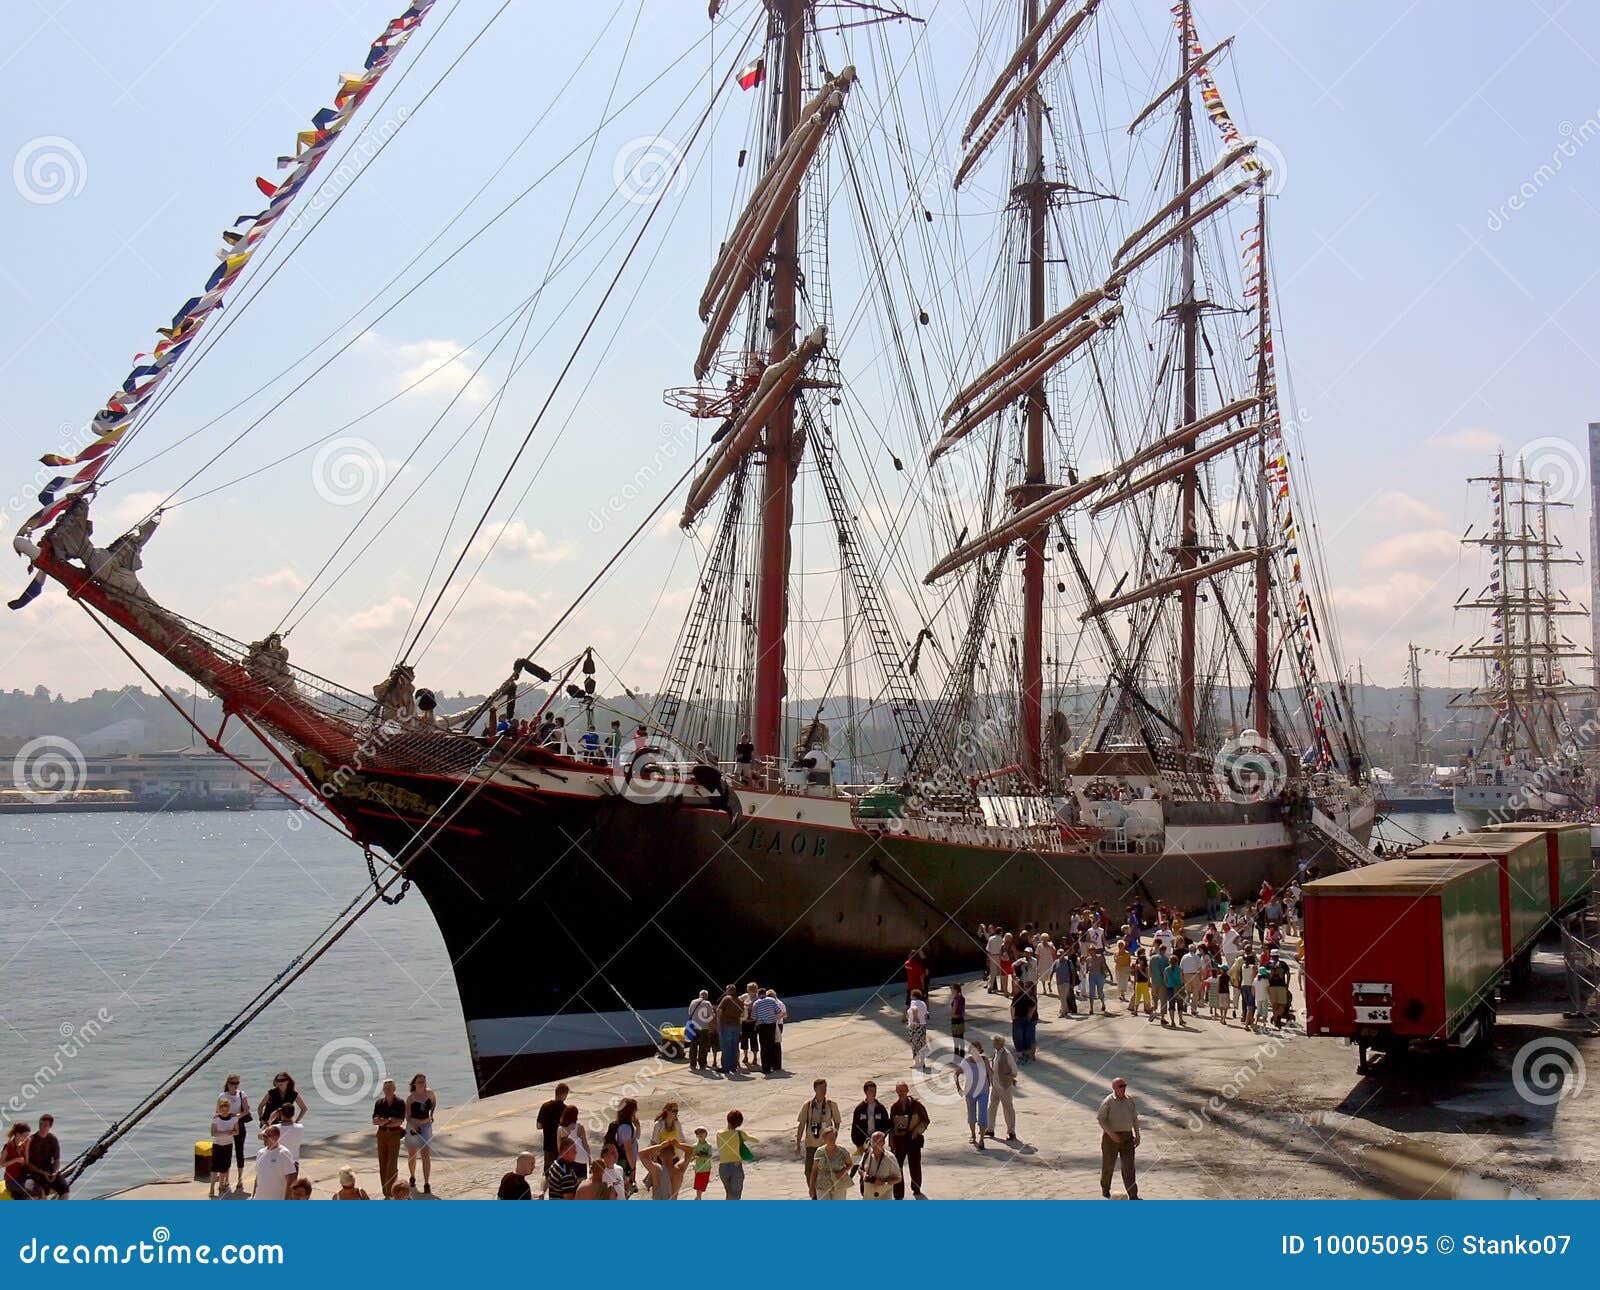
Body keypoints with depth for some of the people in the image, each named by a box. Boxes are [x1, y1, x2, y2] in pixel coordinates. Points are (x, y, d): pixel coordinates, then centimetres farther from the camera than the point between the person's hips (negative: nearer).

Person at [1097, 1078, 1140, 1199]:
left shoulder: (1130, 1099, 2)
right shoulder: (1108, 1101, -11)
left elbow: (1135, 1118, 11)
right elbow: (1101, 1119, -11)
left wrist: (1137, 1135, 9)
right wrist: (1111, 1134, -22)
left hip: (1127, 1137, 3)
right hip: (1111, 1137, -3)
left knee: (1128, 1166, -4)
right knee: (1108, 1164, 11)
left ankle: (1133, 1196, -6)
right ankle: (1105, 1188, 35)